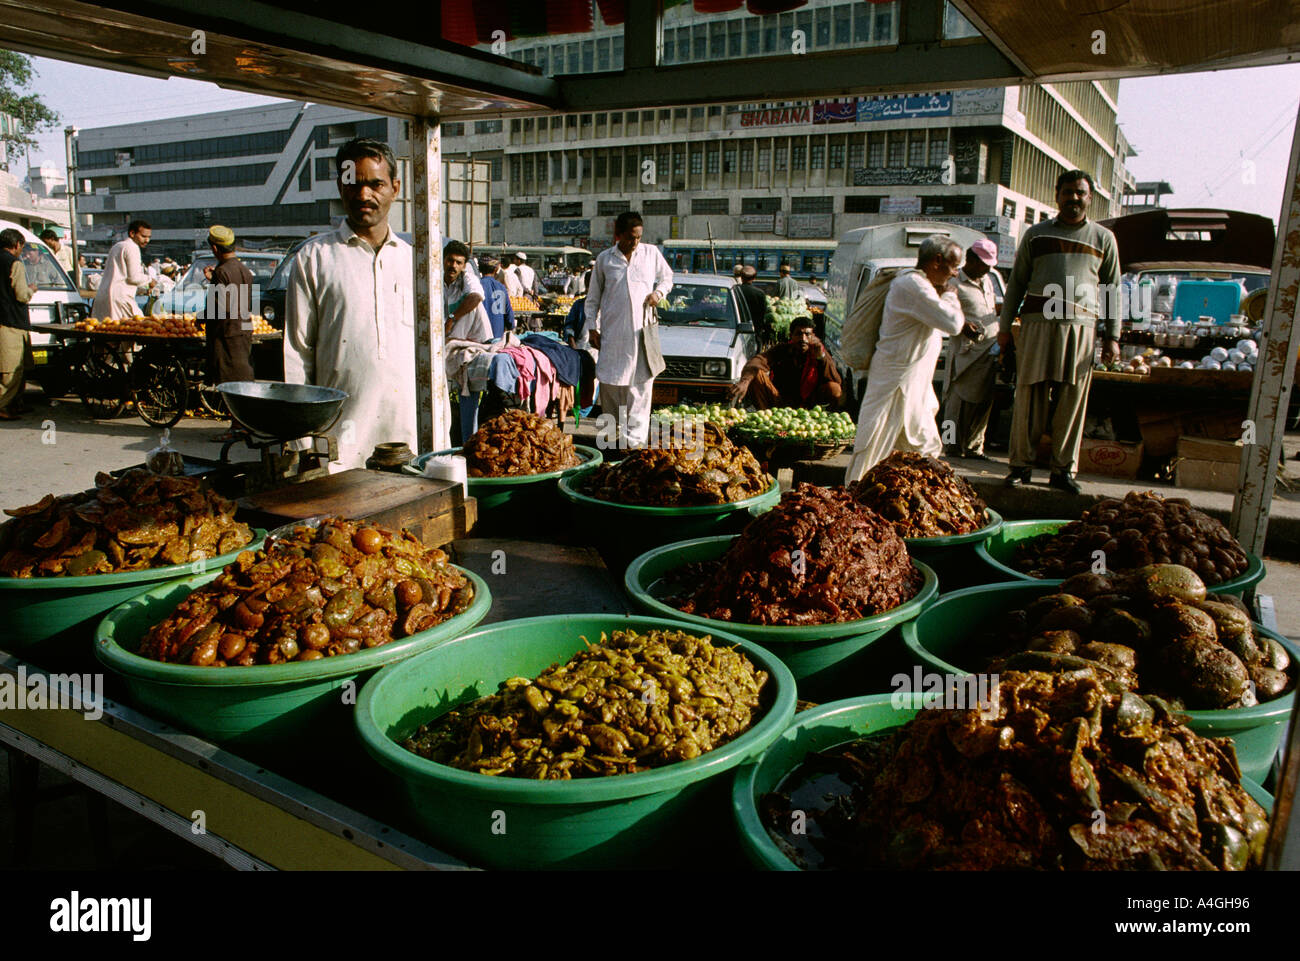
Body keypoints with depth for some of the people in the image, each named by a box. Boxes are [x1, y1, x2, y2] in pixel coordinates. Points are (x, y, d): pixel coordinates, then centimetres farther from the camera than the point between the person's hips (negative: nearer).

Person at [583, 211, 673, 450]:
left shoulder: (652, 253, 8)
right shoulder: (604, 259, 7)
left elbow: (668, 277, 22)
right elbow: (593, 297, 12)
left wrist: (659, 292, 1)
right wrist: (592, 327, 6)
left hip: (642, 330, 0)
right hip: (612, 332, 1)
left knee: (640, 383, -5)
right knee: (610, 382, 2)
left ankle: (635, 438, -4)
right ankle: (612, 433, 16)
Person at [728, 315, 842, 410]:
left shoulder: (819, 351, -4)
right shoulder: (781, 350, -5)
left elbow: (836, 382, -15)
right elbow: (758, 360, -26)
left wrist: (821, 356, -26)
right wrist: (745, 381, -48)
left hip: (808, 405, 0)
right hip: (778, 401, 0)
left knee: (834, 389, -26)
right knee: (756, 374, -21)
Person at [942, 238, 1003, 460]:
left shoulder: (987, 280, 18)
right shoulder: (956, 283, -7)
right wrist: (962, 326, -26)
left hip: (990, 349, 8)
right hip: (967, 351, -8)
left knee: (984, 402, 8)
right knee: (961, 401, -5)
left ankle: (974, 446, 16)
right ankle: (955, 447, 4)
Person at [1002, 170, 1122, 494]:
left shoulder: (1103, 238, 15)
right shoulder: (1036, 234, 15)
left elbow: (1113, 289, 15)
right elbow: (1017, 282, 16)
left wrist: (1112, 336, 7)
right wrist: (1005, 327, 10)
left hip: (1081, 326, 0)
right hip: (1037, 321, 0)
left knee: (1072, 400, -1)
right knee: (1029, 395, -3)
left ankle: (1063, 469, 6)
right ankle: (1021, 464, 5)